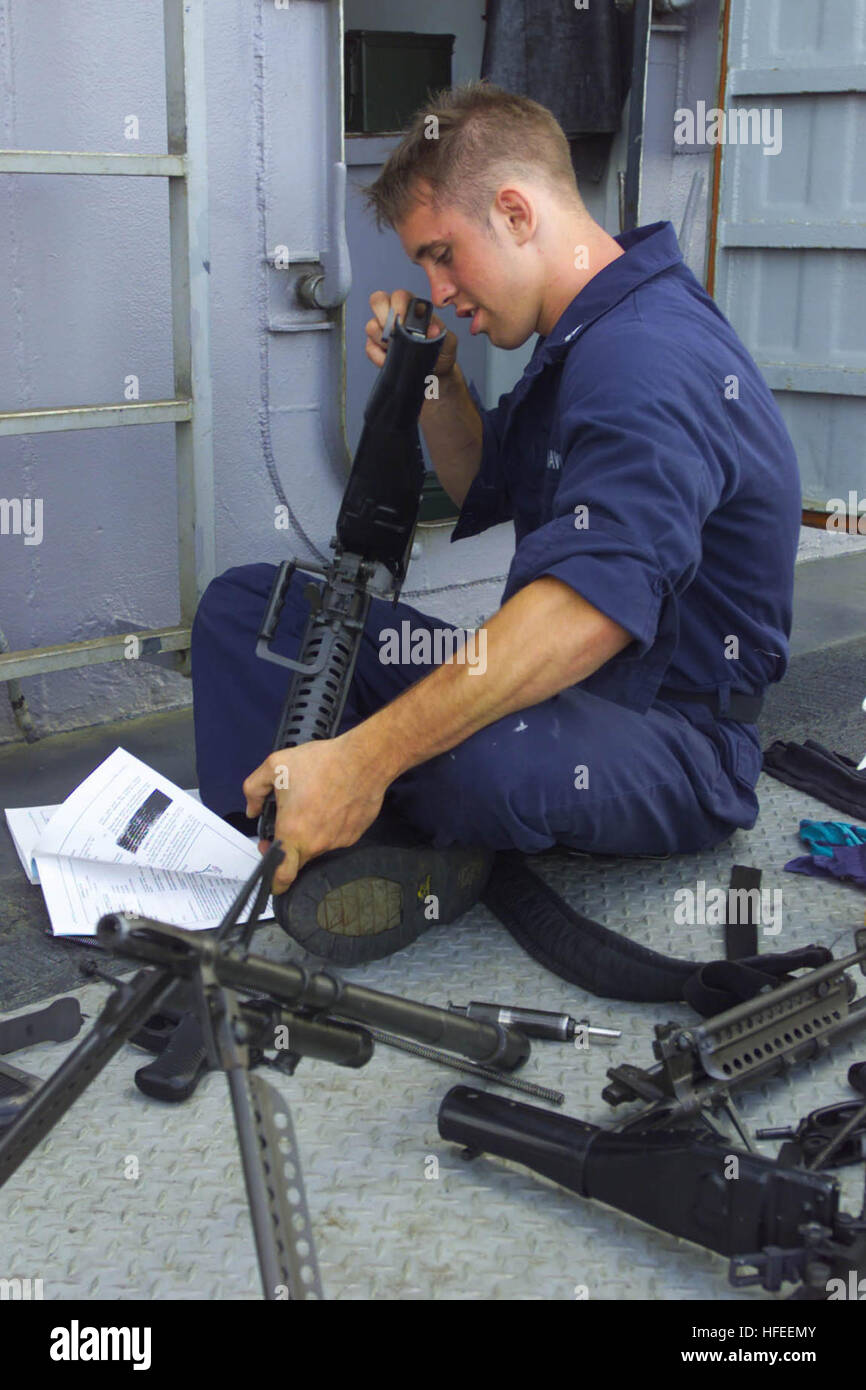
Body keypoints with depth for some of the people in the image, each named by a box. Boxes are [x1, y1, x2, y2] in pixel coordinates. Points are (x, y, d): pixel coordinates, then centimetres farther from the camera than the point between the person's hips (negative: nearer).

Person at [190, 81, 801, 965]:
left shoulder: (651, 361, -23)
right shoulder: (579, 339, 11)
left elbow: (585, 614, -36)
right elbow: (486, 494, 26)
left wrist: (363, 759, -40)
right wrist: (433, 380, 6)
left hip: (674, 746, -10)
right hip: (558, 688, 10)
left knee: (485, 760, -45)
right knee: (245, 604, 3)